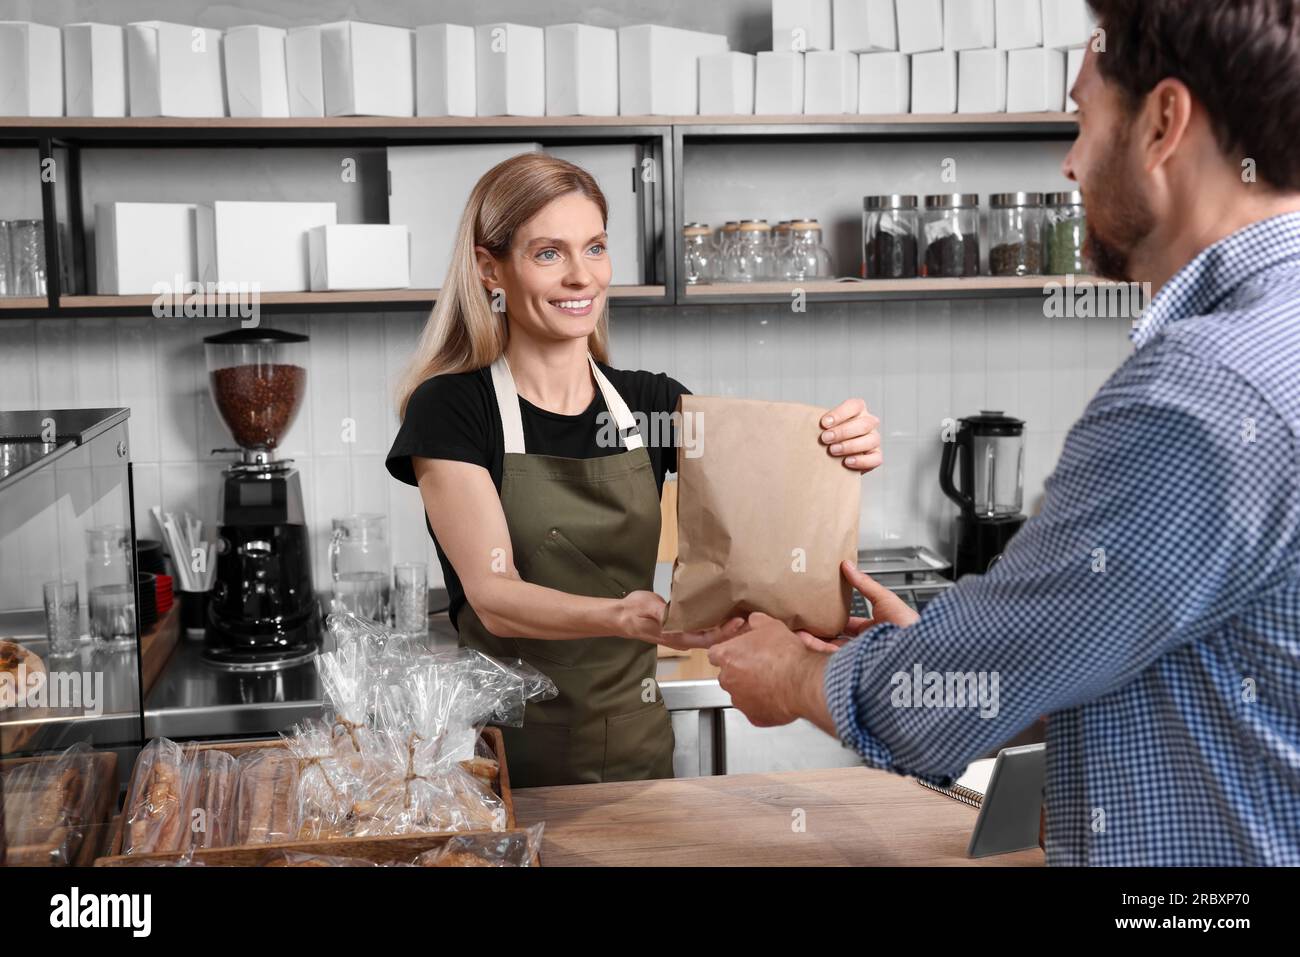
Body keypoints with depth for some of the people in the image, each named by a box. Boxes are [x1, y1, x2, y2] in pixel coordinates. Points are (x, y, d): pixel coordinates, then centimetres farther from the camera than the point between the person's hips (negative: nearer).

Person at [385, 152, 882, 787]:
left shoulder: (649, 402, 3)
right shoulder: (450, 409, -10)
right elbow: (493, 596, -20)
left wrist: (840, 453, -32)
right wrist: (626, 616, -38)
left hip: (636, 744, 4)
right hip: (507, 755, -3)